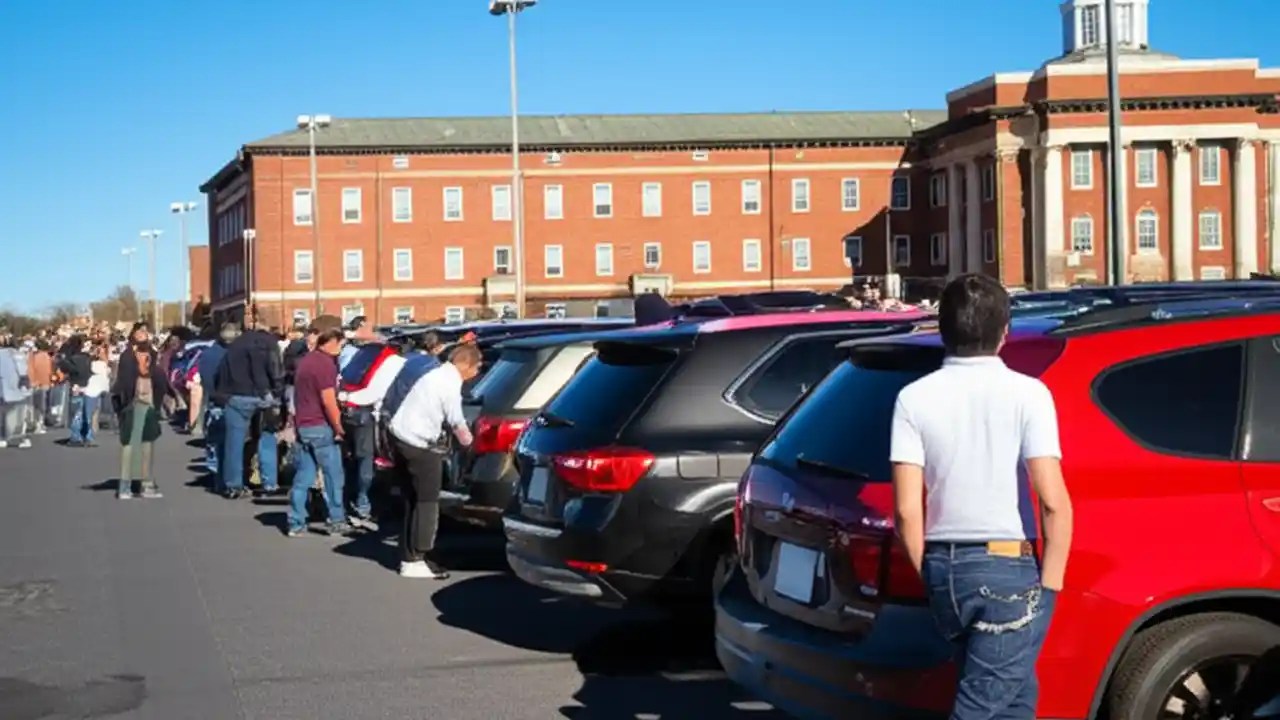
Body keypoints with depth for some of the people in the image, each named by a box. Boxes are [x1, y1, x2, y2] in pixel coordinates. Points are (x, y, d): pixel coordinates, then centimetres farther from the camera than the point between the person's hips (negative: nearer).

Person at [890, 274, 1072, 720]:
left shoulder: (915, 398, -1)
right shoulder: (1026, 393, -9)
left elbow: (907, 508, -3)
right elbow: (1054, 501, -15)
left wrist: (928, 573, 9)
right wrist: (1050, 582, -7)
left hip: (944, 567, 5)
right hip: (1007, 568, -5)